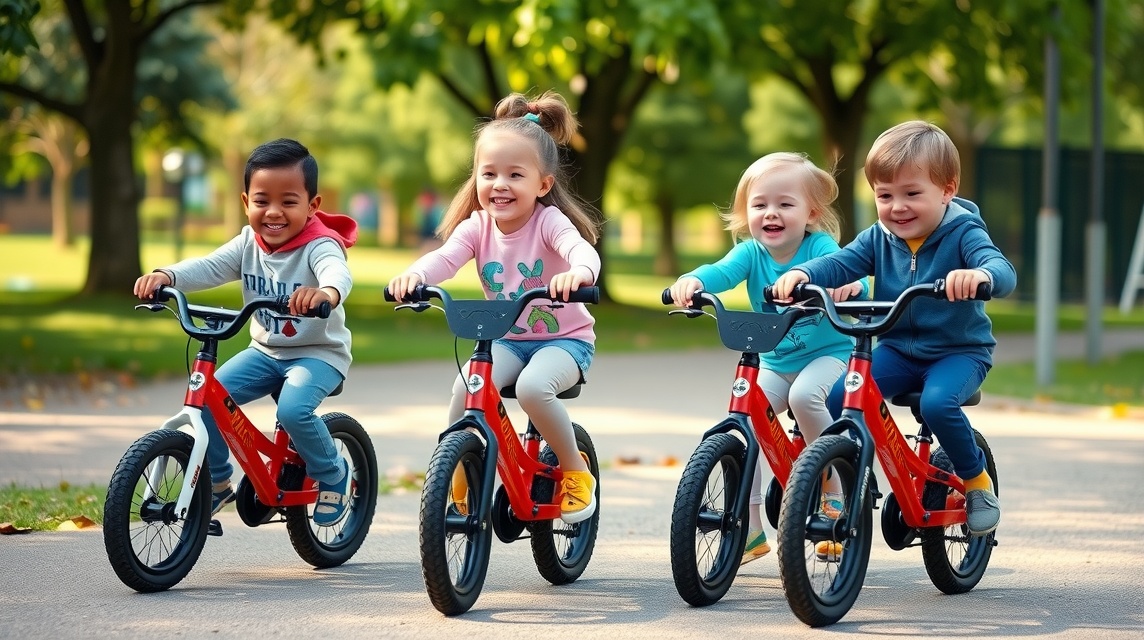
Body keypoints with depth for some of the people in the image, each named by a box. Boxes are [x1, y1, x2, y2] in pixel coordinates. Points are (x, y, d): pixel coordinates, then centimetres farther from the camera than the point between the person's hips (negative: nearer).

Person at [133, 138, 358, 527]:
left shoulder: (319, 246, -20)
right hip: (266, 351, 6)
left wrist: (327, 292, -67)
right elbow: (208, 268, -16)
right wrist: (166, 276, -37)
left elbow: (338, 272, -42)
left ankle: (333, 475, -3)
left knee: (293, 409, -31)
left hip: (318, 353, -5)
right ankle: (216, 481, 8)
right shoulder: (248, 245, -2)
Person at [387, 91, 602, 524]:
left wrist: (578, 272, -62)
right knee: (465, 387, -24)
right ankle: (457, 475, -4)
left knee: (533, 387, -33)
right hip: (505, 340, 4)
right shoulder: (478, 226, -5)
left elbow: (582, 249, -37)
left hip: (564, 338, -4)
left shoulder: (549, 221, -16)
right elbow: (445, 257, -23)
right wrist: (414, 275, -47)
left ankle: (575, 469, -9)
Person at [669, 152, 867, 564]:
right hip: (774, 363, 4)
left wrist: (849, 283, -55)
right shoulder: (751, 252, -6)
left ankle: (832, 488, -12)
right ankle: (750, 529, -7)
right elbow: (723, 271, -24)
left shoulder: (819, 247, -13)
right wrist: (692, 281, -46)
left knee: (804, 395, -33)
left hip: (828, 353, -4)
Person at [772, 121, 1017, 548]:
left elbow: (1003, 272, -30)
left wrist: (979, 275, -55)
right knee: (839, 398, -18)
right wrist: (802, 274, -34)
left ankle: (976, 480, -8)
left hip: (959, 352, -4)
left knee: (937, 403, -34)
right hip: (897, 349, 4)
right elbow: (841, 263, -12)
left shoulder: (963, 234, -14)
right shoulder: (879, 238, 1)